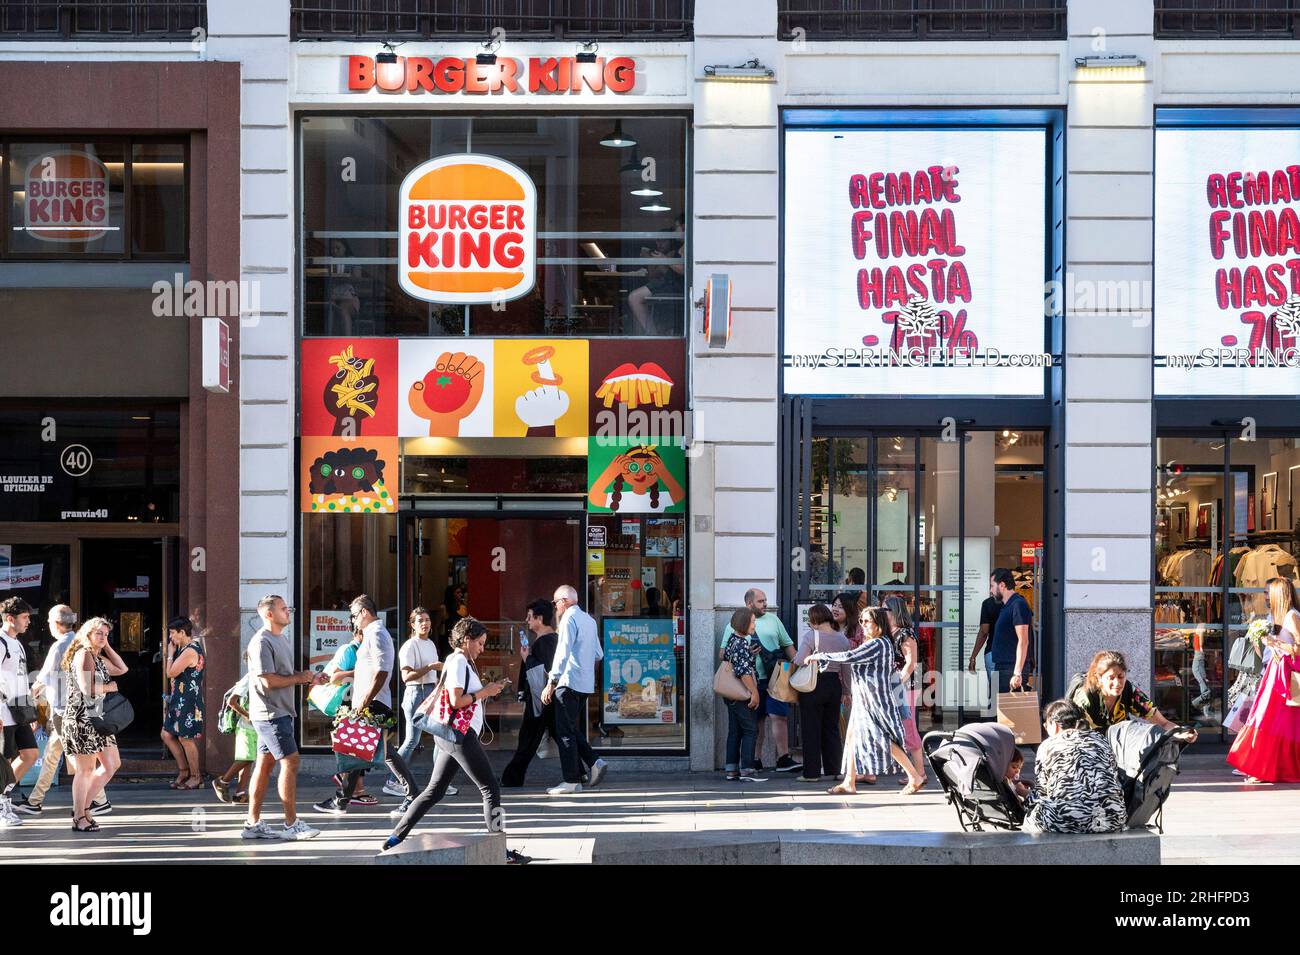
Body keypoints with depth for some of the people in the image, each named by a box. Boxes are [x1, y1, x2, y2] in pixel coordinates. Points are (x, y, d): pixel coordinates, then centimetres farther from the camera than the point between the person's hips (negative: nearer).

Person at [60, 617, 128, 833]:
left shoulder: (98, 658, 17)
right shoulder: (83, 655, -12)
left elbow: (121, 669, 24)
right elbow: (87, 688, -21)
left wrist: (106, 647, 17)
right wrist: (110, 687, -5)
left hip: (98, 718, 10)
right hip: (82, 717, -10)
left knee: (113, 764, 12)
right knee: (86, 769, -6)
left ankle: (82, 806, 18)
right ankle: (79, 818, 1)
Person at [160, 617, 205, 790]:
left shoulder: (190, 651, -19)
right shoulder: (187, 649, 14)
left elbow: (171, 673, -17)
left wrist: (171, 654, -8)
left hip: (187, 702, -10)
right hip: (179, 701, 10)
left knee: (185, 738, -2)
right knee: (166, 735, 13)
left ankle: (195, 776, 9)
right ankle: (184, 770, 22)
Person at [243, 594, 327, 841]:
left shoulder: (283, 639, 17)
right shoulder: (261, 642, -15)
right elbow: (268, 681, -22)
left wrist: (311, 679, 9)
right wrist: (299, 678, -12)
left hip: (280, 713, 10)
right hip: (270, 713, -10)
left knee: (265, 764, 10)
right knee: (290, 762, -10)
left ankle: (253, 823, 13)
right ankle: (291, 824, -5)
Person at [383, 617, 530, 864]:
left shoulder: (456, 661, 19)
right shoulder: (459, 662, -12)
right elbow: (457, 701, -19)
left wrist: (487, 691, 10)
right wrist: (484, 692, -10)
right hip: (460, 734, -10)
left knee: (434, 791, 11)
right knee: (491, 789, -7)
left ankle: (395, 838, 10)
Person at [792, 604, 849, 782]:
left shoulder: (810, 636, -14)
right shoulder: (843, 638, 3)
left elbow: (799, 662, -18)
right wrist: (845, 691, 15)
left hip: (813, 685, -5)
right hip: (834, 685, 5)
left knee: (811, 729, 2)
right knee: (832, 728, 14)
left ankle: (811, 772, 3)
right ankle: (834, 769, 16)